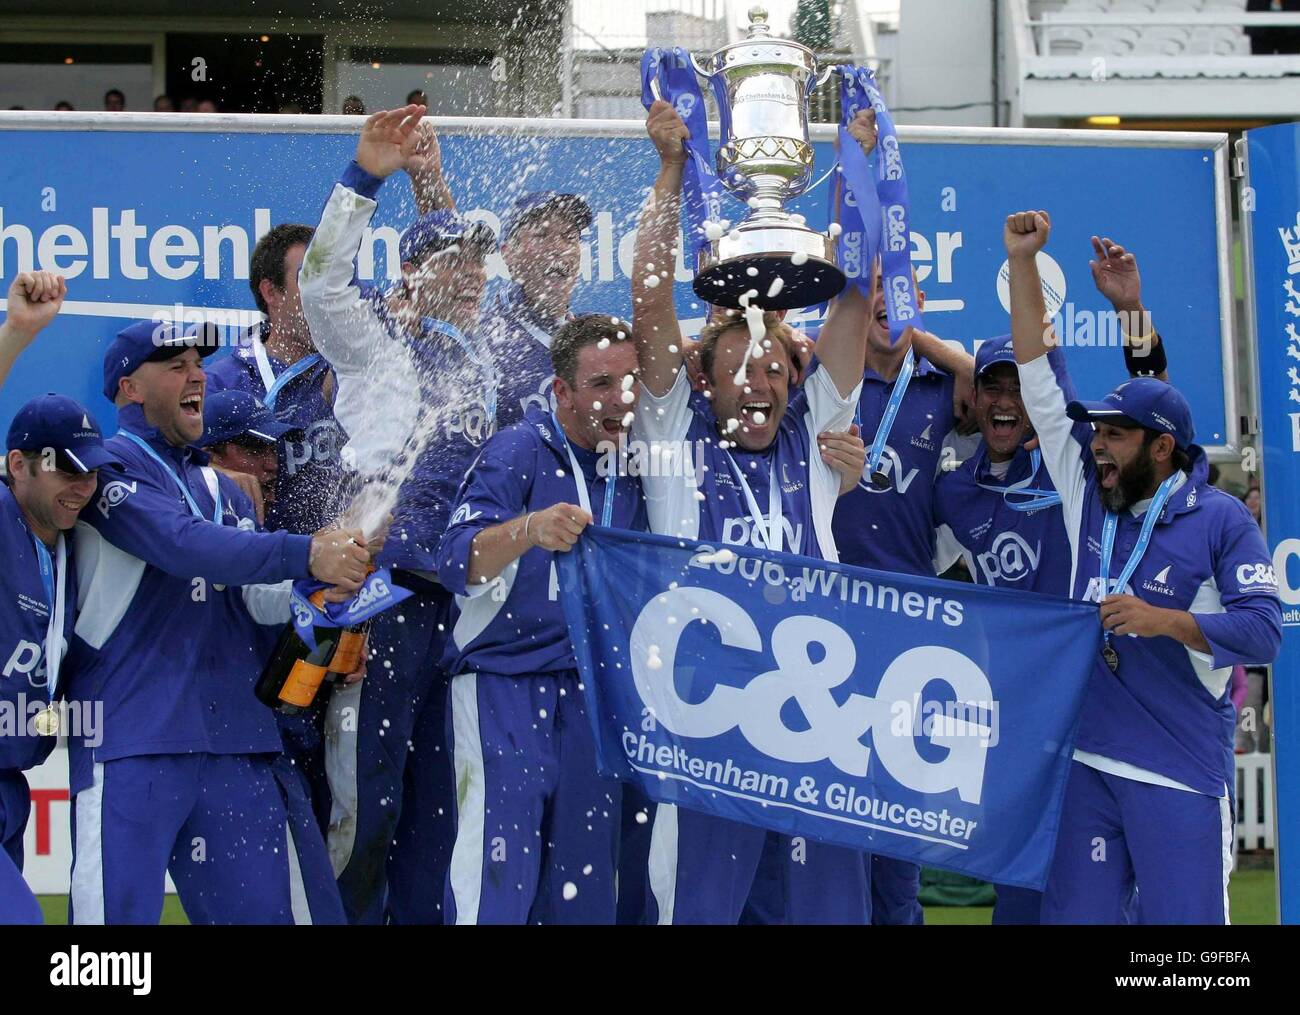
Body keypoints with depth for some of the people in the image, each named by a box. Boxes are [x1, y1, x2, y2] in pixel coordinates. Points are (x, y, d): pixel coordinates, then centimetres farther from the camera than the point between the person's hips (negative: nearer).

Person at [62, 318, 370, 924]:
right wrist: (305, 554, -24)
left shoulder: (224, 489, 21)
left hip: (234, 739, 7)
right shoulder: (109, 465, -2)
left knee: (260, 908, 7)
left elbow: (254, 600, 13)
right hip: (132, 738, -7)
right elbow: (183, 544, -19)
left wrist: (315, 585, -8)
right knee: (120, 911, -11)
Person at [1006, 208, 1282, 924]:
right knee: (1074, 917, 5)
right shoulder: (1089, 496, 10)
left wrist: (1164, 620, -21)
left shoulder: (1221, 520, -2)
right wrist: (1022, 262, 7)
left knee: (1181, 919, -4)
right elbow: (1037, 377, 11)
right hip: (1086, 760, 5)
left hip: (1181, 776, -5)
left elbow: (1263, 630, -9)